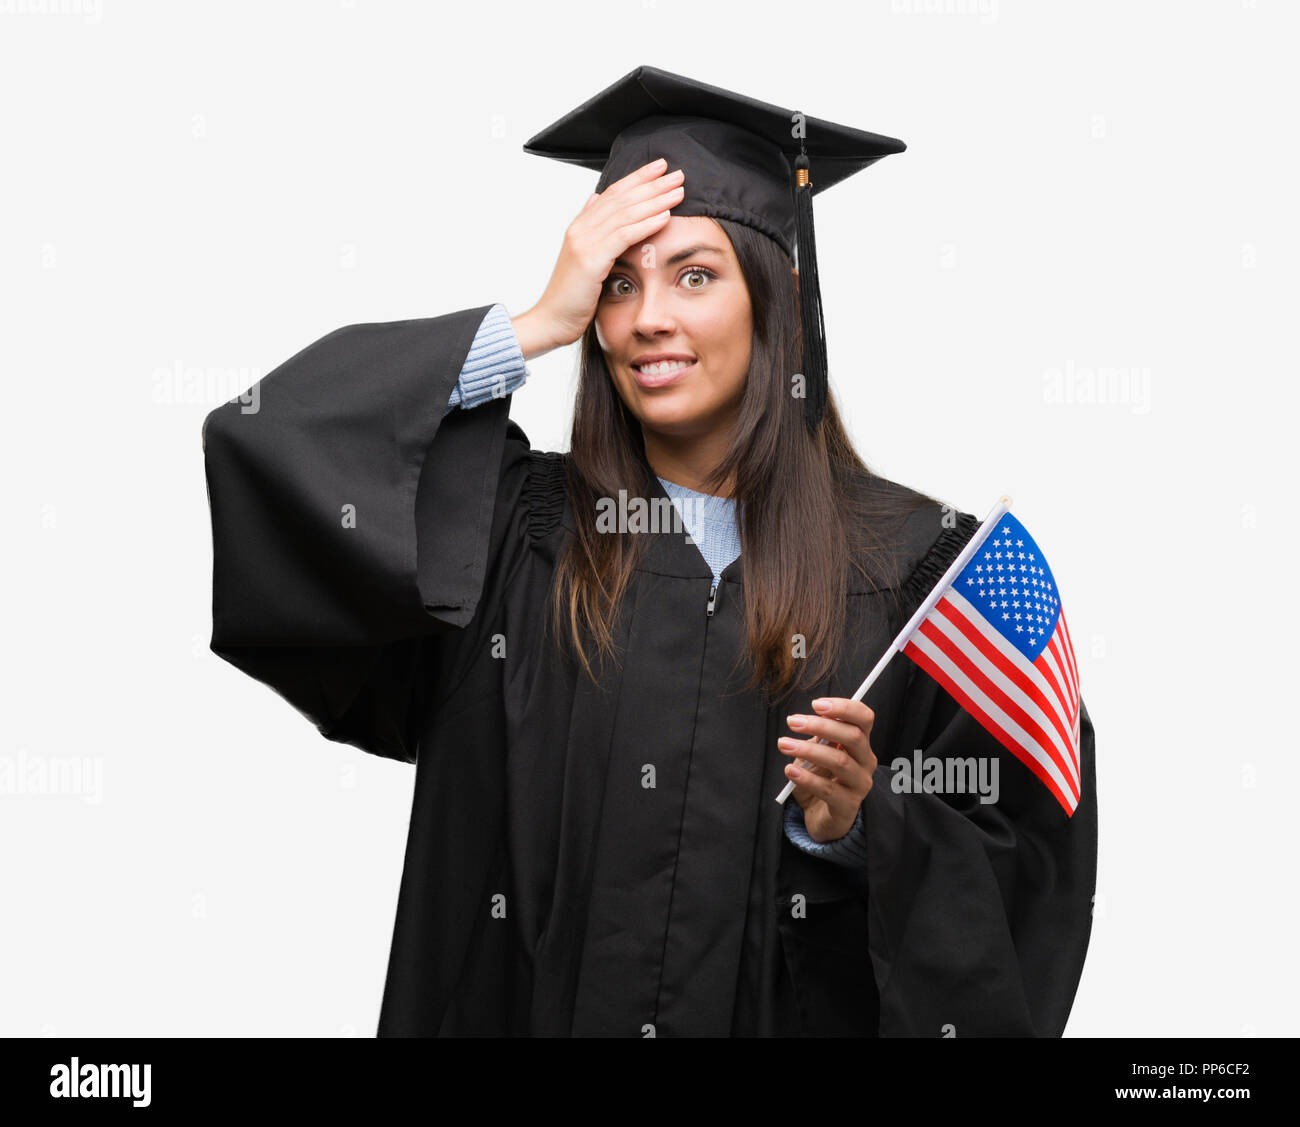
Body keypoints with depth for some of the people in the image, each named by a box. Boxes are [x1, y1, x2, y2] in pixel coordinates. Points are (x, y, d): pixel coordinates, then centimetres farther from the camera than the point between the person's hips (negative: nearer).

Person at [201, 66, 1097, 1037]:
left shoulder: (915, 561, -8)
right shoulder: (515, 530, -4)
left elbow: (1019, 874, -5)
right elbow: (270, 445, -14)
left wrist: (860, 818, -25)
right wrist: (536, 328, -14)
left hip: (809, 1014, -1)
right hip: (526, 1009, 1)